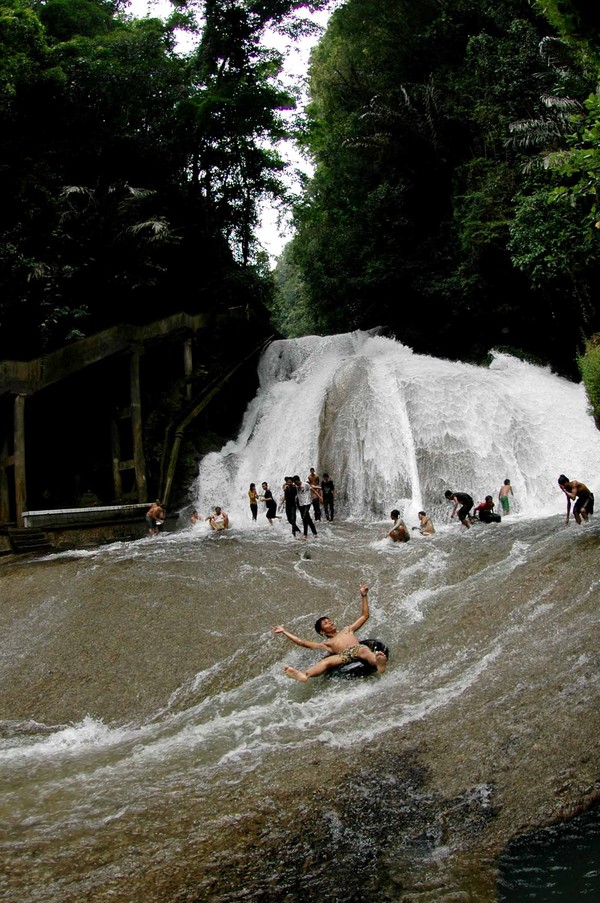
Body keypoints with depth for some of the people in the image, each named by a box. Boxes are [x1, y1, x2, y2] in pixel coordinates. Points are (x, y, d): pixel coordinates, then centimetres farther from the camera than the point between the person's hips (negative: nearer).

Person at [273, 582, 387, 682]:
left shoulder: (347, 630, 41)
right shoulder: (326, 644, 35)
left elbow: (364, 616, 41)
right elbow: (302, 642, 33)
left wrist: (364, 596, 35)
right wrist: (284, 631, 37)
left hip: (358, 649, 1)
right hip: (344, 656, -1)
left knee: (364, 650, -38)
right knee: (326, 661, -34)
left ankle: (378, 663, -74)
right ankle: (303, 675, -63)